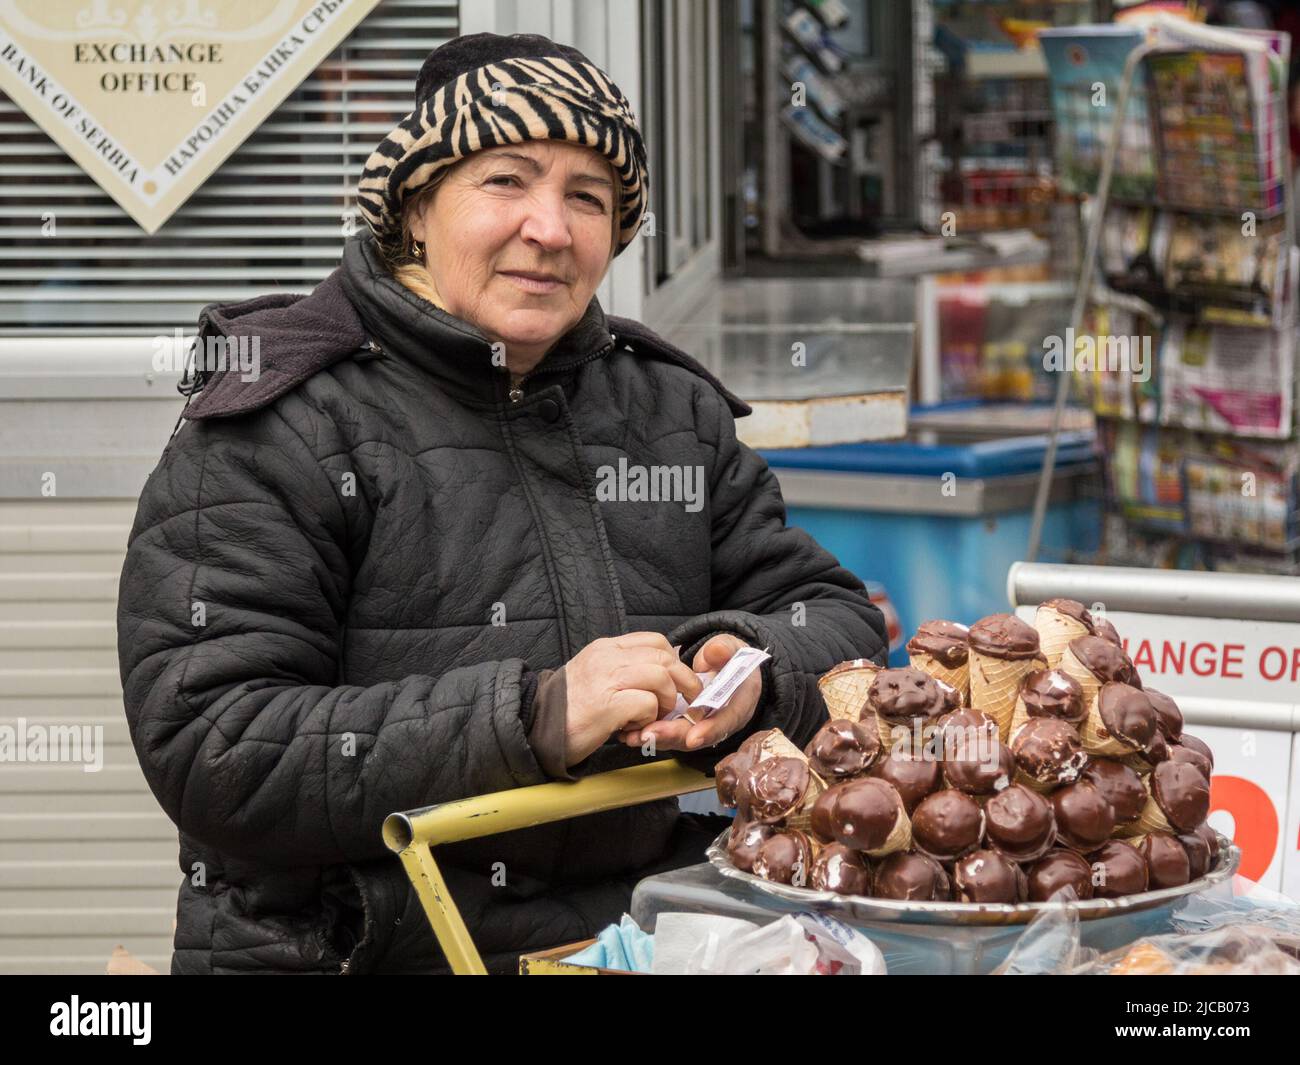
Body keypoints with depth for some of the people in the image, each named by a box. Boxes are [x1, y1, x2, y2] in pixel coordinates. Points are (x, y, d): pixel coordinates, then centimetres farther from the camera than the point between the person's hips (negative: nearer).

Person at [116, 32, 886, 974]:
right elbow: (209, 755, -14)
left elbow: (838, 618, 16)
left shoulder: (675, 412, 15)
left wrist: (748, 668, -8)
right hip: (349, 951, -4)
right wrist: (530, 718, -22)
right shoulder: (277, 434, -5)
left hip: (645, 938, 5)